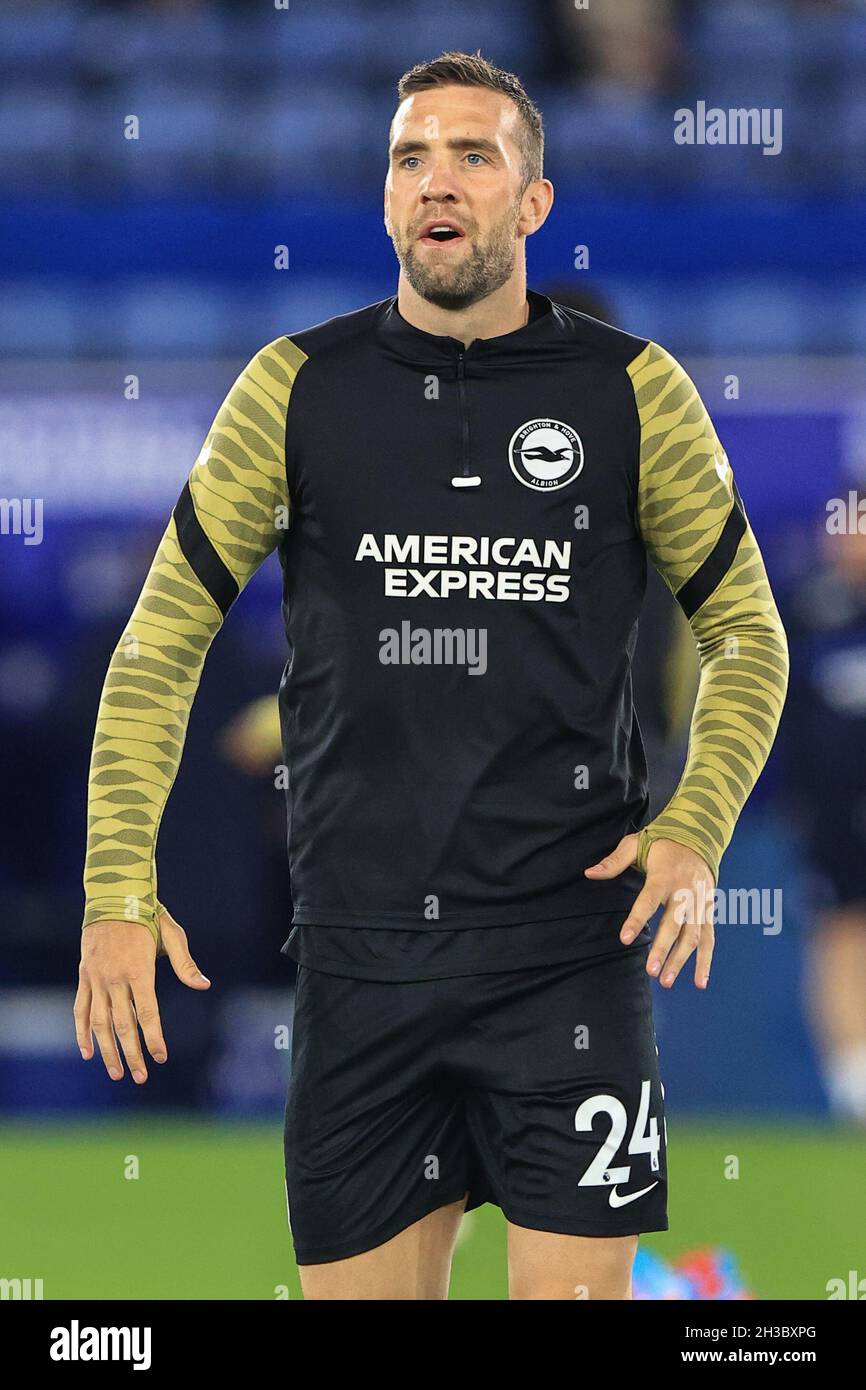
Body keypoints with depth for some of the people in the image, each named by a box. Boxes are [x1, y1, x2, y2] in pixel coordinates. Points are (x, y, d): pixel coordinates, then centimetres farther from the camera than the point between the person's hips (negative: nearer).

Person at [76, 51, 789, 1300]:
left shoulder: (634, 391, 1)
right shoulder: (298, 389, 3)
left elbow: (745, 632, 11)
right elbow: (160, 644, 7)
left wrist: (696, 834, -5)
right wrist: (117, 891, -2)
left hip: (571, 951, -1)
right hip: (361, 954, 1)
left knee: (574, 1290, -6)